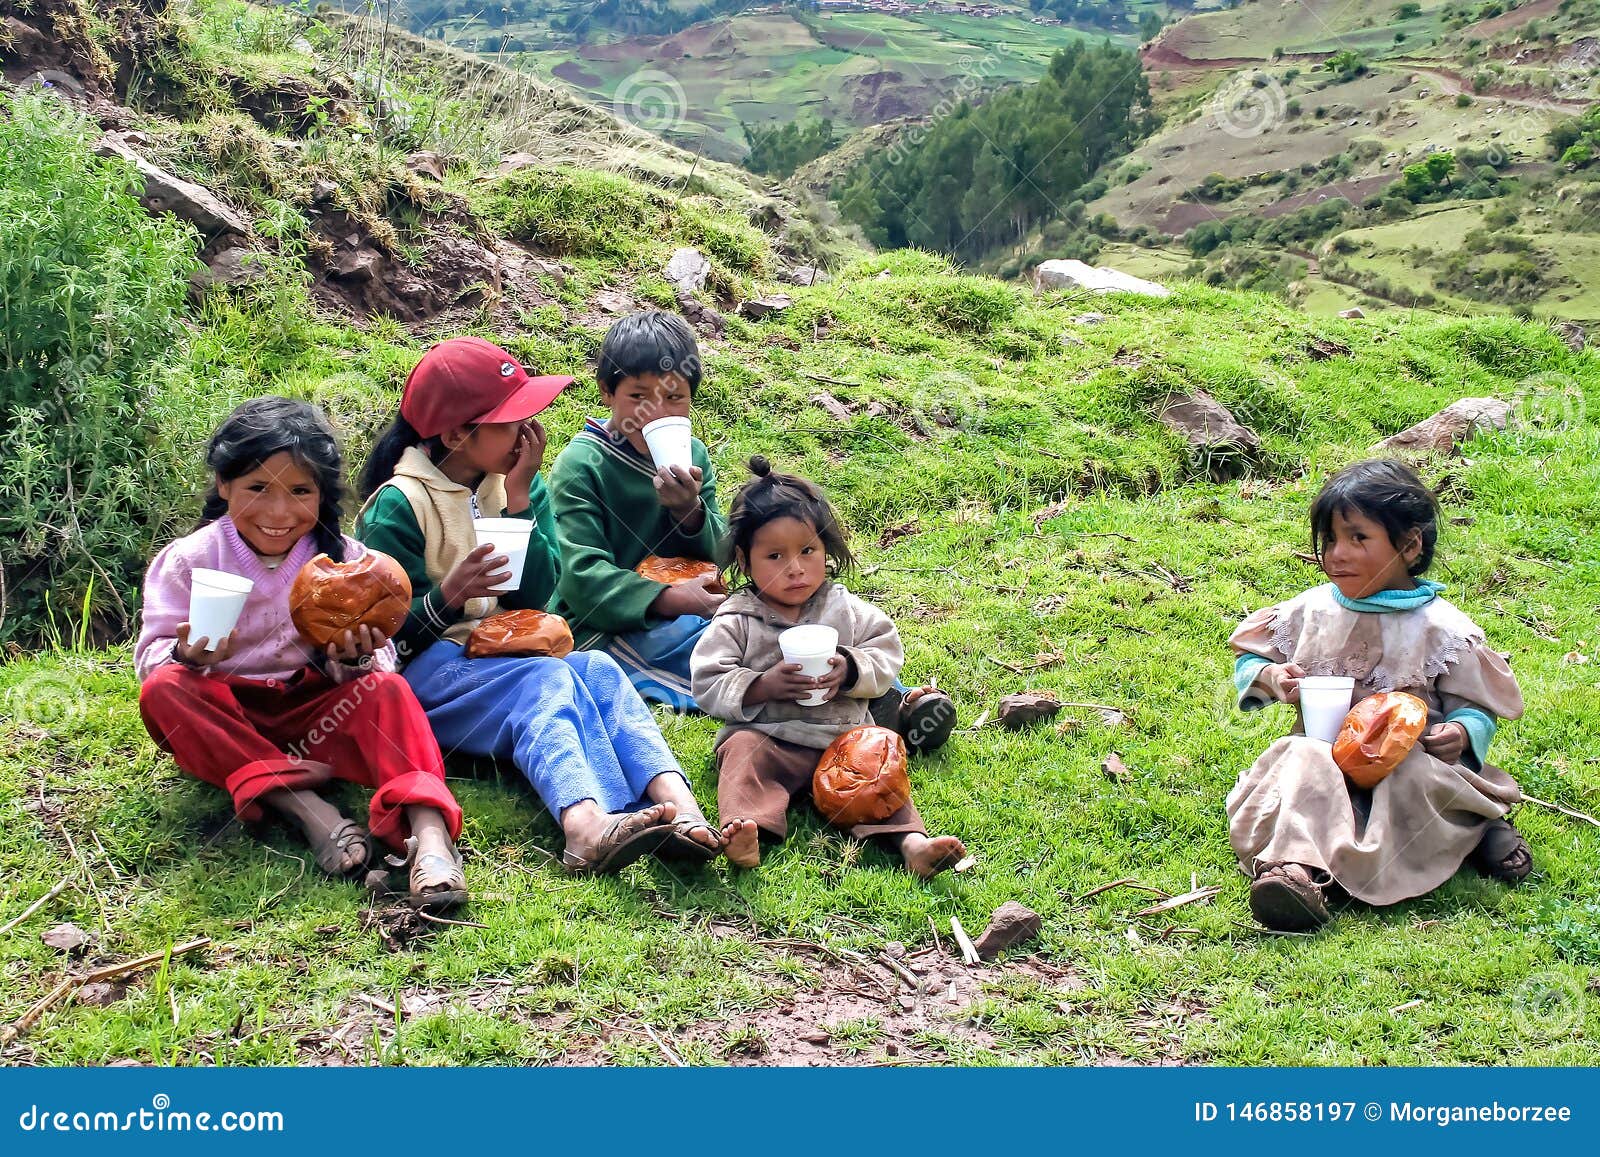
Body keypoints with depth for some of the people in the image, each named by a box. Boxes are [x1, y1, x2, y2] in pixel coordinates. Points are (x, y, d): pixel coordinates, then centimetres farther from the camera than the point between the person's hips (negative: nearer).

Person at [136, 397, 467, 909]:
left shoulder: (343, 559, -4)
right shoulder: (190, 560, -7)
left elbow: (382, 660, -6)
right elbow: (152, 655, -8)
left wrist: (357, 660, -31)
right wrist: (188, 656, -32)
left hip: (313, 711, 0)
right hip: (226, 718, 0)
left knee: (386, 689, -26)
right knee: (162, 690, -28)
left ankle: (429, 831, -47)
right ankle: (303, 805, -38)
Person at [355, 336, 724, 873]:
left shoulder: (513, 482, 10)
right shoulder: (397, 506, -7)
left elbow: (536, 596, 0)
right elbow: (388, 632, -11)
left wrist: (520, 500, -8)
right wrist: (446, 598, -31)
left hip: (504, 649, 5)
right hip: (428, 666, -5)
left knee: (596, 667, -25)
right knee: (546, 679, -33)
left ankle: (678, 804, -51)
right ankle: (586, 823, -63)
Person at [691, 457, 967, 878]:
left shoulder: (844, 609, 12)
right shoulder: (736, 620, 4)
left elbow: (887, 651, 9)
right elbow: (708, 684, -1)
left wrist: (851, 670, -11)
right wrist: (762, 686, -16)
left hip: (843, 735, 2)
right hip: (766, 735, -1)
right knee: (744, 751, -31)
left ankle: (909, 840, -44)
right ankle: (745, 831, -55)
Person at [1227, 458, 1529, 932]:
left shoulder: (1443, 630, 0)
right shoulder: (1310, 612, 8)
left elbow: (1480, 706, 5)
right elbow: (1249, 658, 18)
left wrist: (1462, 732, -18)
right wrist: (1269, 678, -6)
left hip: (1408, 765, 1)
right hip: (1327, 758, -1)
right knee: (1304, 760, -35)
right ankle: (1296, 863, -56)